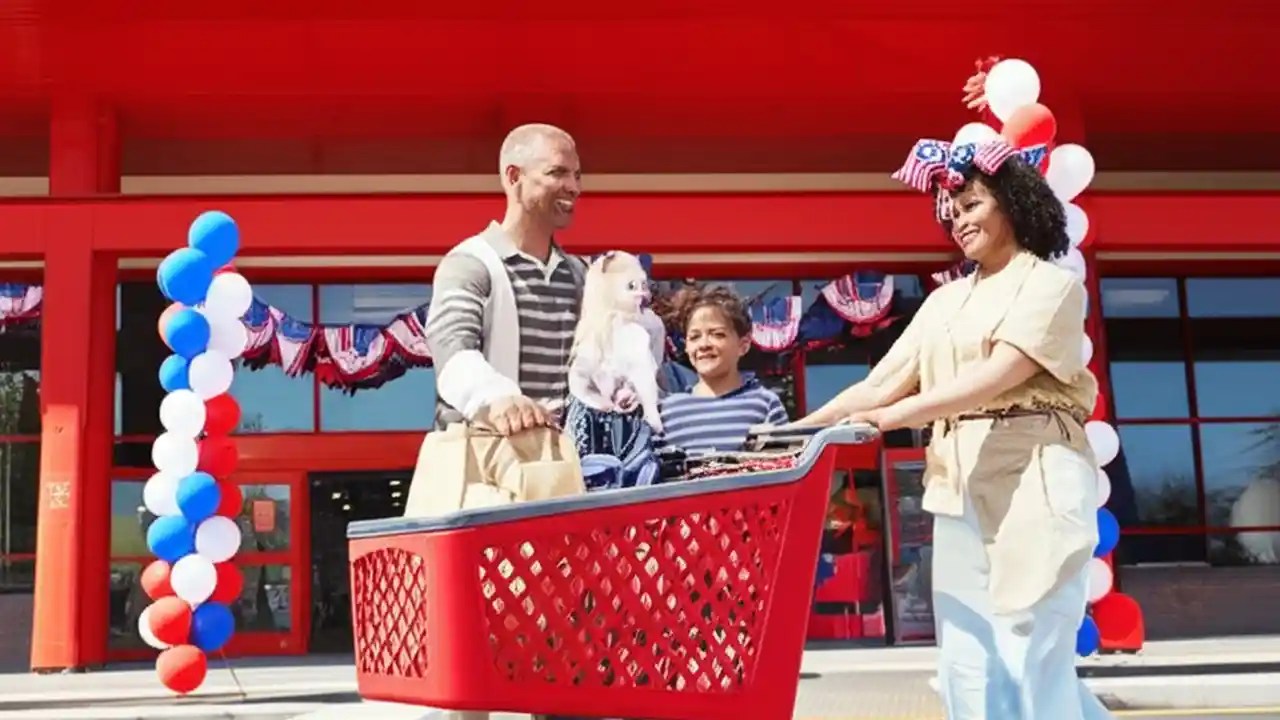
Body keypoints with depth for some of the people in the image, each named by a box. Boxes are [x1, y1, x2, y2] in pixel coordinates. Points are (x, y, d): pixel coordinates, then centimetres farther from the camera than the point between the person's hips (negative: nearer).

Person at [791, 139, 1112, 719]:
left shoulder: (1051, 284, 2)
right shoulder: (946, 300, 20)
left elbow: (996, 377, -14)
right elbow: (881, 384, 12)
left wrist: (893, 417, -24)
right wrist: (803, 427, 0)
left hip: (1035, 479, -6)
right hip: (960, 488, 6)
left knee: (1032, 659, -8)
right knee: (967, 665, 3)